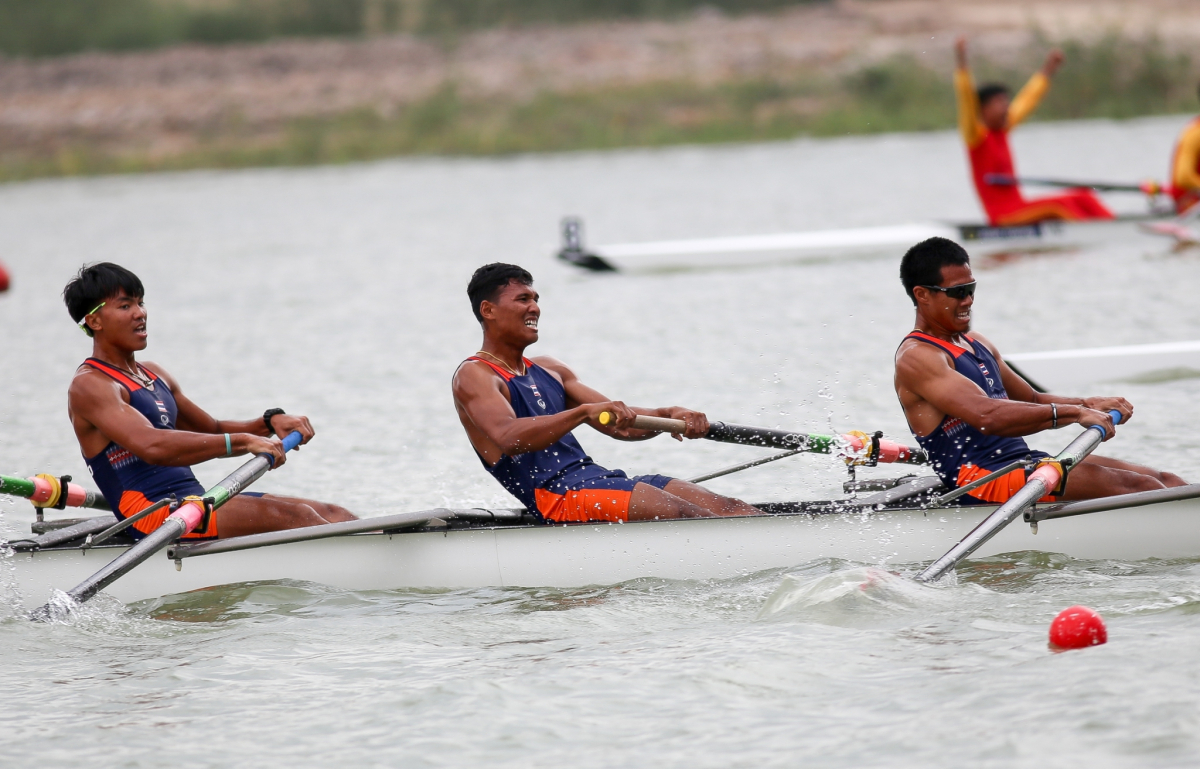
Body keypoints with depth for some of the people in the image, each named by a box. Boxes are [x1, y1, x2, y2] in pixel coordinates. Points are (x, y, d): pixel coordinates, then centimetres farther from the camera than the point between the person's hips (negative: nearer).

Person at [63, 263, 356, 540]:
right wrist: (244, 441, -26)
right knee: (293, 516, -24)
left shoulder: (154, 375, 21)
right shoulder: (89, 386, -8)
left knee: (331, 514, -6)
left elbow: (213, 435, 27)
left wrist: (270, 422, 7)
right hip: (152, 515, -9)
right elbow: (152, 446, -24)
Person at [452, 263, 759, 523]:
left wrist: (668, 415, 0)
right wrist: (584, 411, -35)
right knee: (686, 514, -28)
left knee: (731, 510, -9)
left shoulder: (548, 371, 26)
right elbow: (508, 437, -23)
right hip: (553, 495, -8)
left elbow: (620, 425, 21)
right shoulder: (474, 376, -2)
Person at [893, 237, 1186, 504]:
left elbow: (1032, 402, 27)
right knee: (1136, 487, -22)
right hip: (980, 480, -9)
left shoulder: (976, 345, 21)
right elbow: (987, 416, -24)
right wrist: (1075, 413, -25)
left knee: (1162, 482, -3)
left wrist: (1089, 405, 6)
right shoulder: (917, 358, -10)